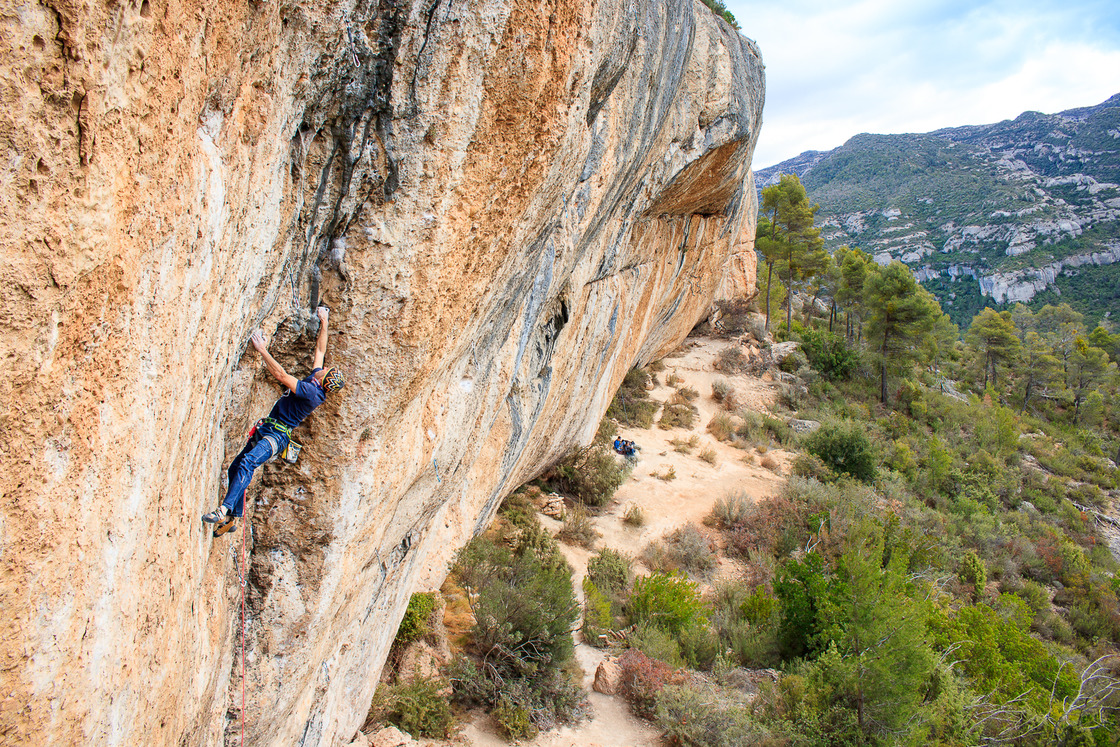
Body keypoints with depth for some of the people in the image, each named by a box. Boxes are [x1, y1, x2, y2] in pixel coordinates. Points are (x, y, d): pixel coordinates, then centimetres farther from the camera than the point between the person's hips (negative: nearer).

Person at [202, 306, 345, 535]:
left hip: (276, 435, -10)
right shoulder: (315, 381, 8)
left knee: (248, 461, -34)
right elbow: (320, 350, 19)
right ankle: (233, 517, 21)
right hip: (267, 430, 10)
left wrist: (262, 349, -17)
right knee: (235, 468, 11)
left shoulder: (312, 391, -18)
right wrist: (324, 322, 24)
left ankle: (225, 510, -40)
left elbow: (281, 375, -22)